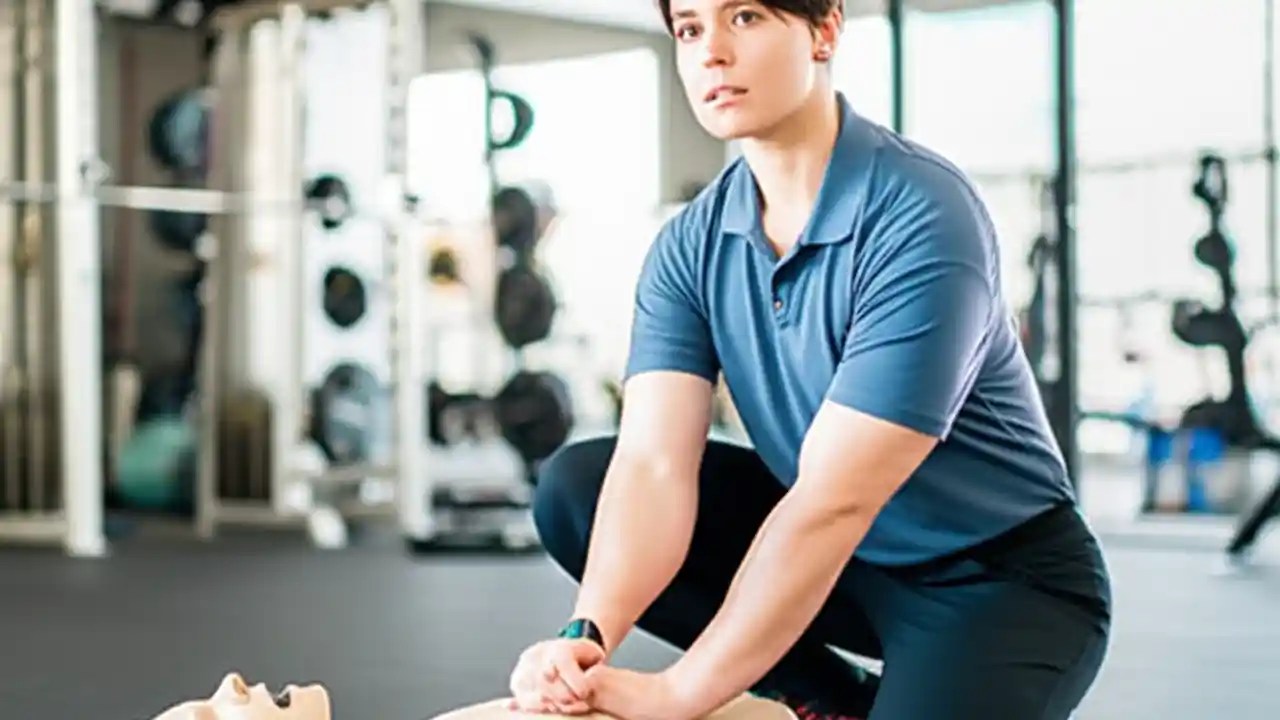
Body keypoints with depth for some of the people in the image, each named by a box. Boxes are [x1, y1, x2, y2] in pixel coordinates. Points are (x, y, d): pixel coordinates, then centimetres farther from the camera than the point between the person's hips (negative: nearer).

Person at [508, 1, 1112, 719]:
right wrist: (587, 637, -34)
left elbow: (833, 502, -30)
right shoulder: (691, 245, -6)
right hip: (849, 560, 7)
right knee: (575, 486, -8)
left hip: (1003, 576, -7)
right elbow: (653, 463, -15)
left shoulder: (923, 218, -27)